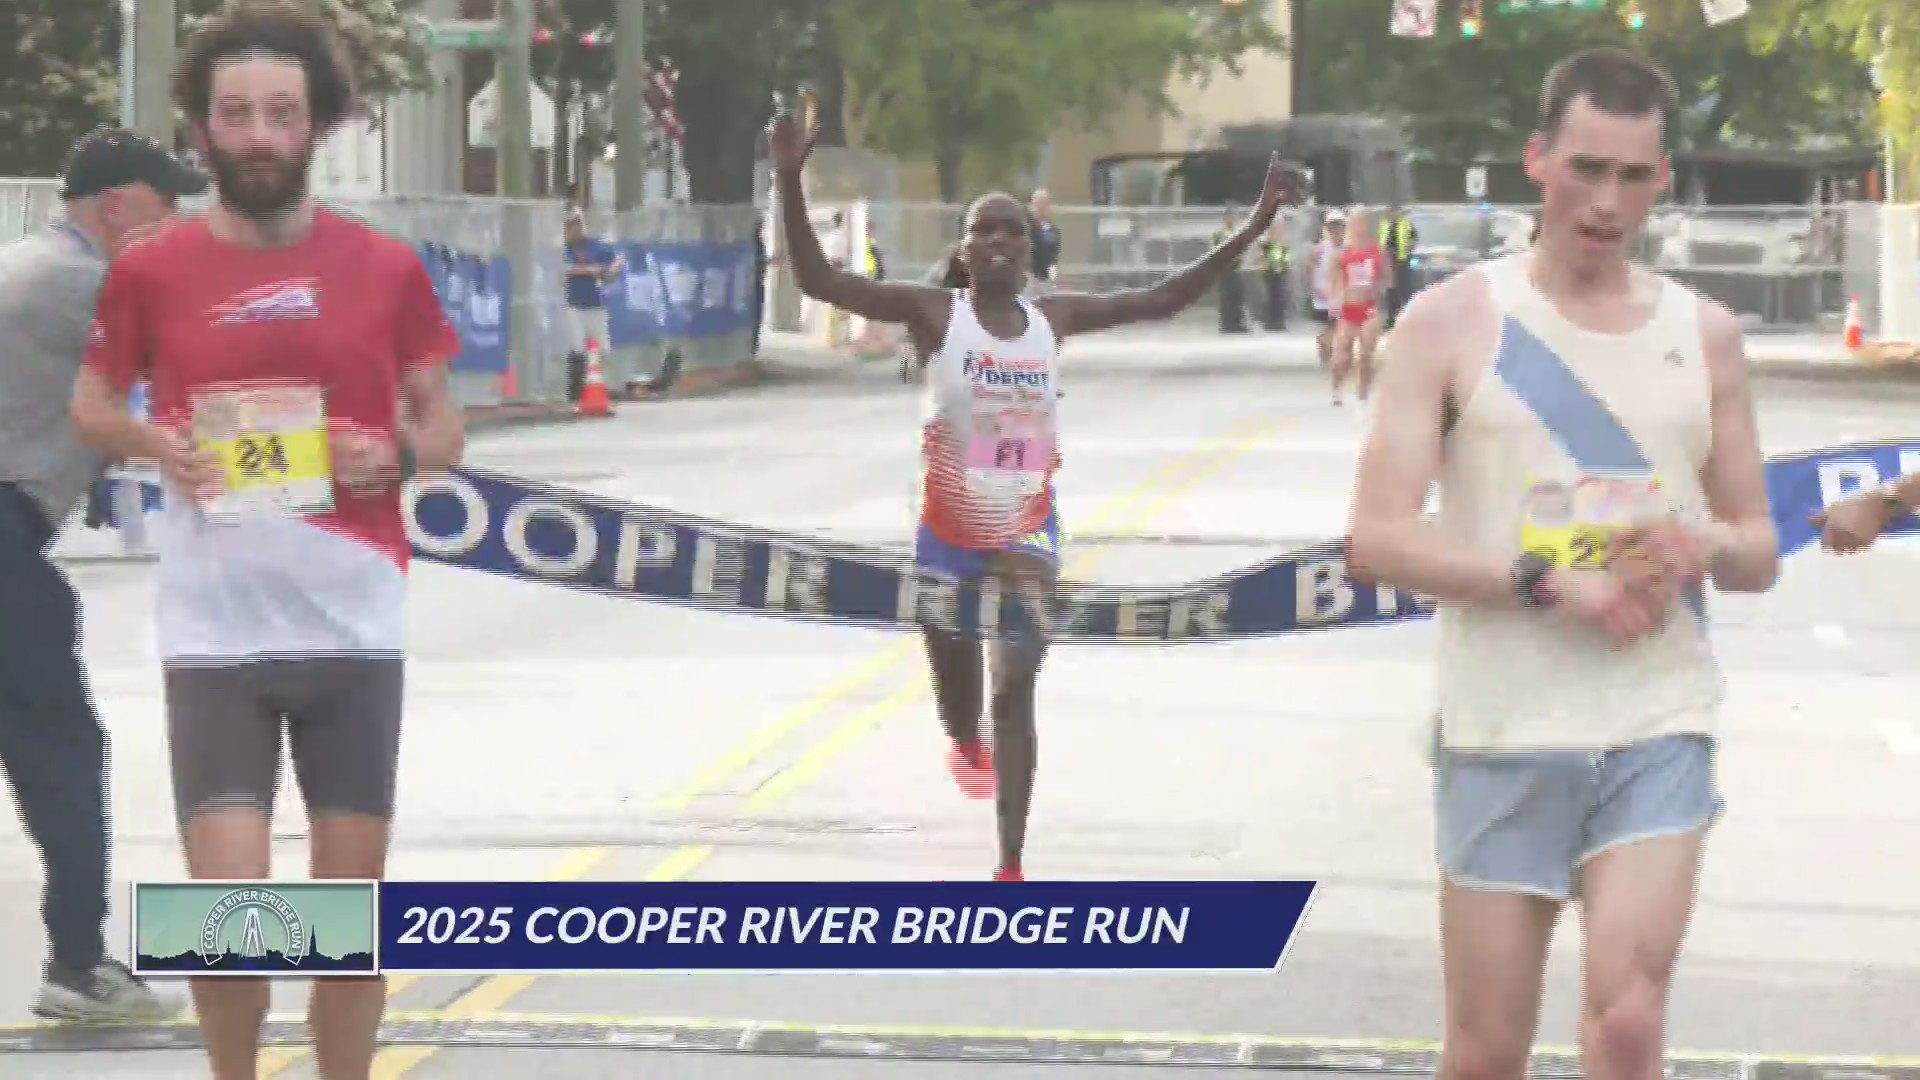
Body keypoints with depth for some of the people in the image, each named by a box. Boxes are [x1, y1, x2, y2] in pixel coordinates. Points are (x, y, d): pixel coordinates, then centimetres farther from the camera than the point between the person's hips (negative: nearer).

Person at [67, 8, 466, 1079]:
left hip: (355, 625, 1)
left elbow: (444, 422, 11)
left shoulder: (387, 268, 1)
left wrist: (399, 453, -11)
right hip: (215, 630, -1)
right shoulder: (152, 273, -1)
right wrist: (154, 442, -8)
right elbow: (92, 404, 13)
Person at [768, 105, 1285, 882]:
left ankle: (1011, 870, -7)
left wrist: (1251, 232, 0)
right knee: (958, 699, 12)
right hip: (946, 534, -1)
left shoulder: (1053, 318, 2)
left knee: (1015, 692, -8)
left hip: (1026, 535, 1)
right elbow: (817, 281, -19)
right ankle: (965, 742, 53)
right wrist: (790, 182, -32)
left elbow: (1162, 301, 7)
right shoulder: (934, 313, -9)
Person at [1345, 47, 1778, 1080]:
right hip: (1501, 734, -1)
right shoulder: (1453, 320, -1)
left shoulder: (1703, 333, 9)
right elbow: (1377, 539, -8)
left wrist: (1708, 547, -9)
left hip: (1660, 732, 1)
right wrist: (1548, 584, -19)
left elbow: (1758, 551, 15)